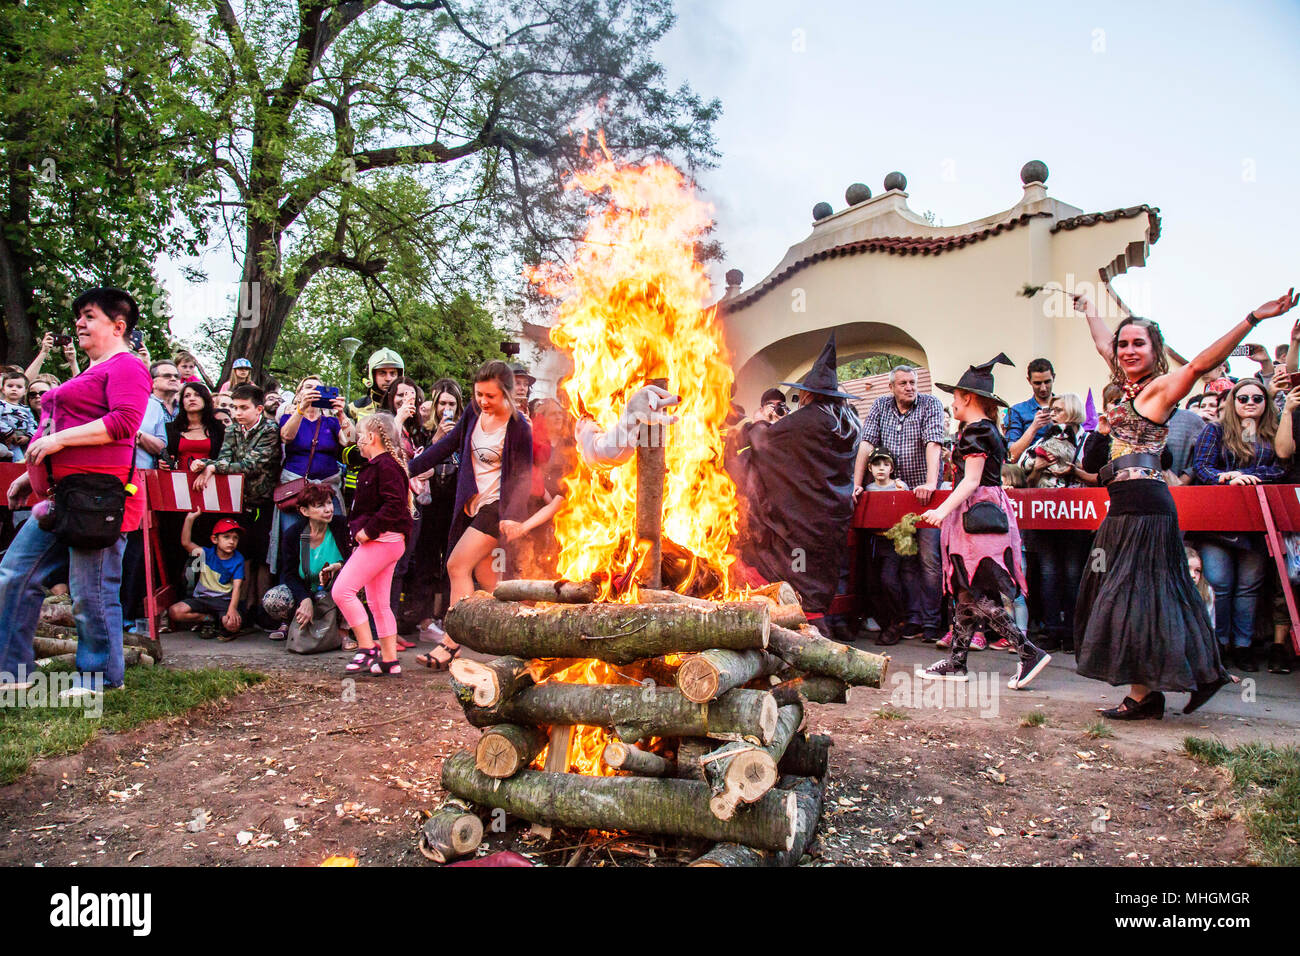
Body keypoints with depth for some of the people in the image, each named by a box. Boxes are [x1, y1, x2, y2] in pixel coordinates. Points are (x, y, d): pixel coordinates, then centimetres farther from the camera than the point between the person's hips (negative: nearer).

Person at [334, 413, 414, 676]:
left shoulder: (385, 465, -13)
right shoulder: (374, 466, 20)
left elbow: (395, 504, -24)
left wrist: (369, 530, -21)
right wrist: (363, 531, 14)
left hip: (382, 540, -11)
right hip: (382, 541, 11)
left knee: (342, 590, -14)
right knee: (378, 602, 12)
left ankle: (367, 649, -10)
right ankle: (389, 661, 16)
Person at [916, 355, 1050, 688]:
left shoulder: (974, 431, -11)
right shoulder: (989, 429, 17)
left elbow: (972, 481, -19)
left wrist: (944, 509, -26)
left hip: (977, 515, -10)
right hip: (991, 509, 10)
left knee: (976, 592, -9)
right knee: (967, 590, 10)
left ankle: (1028, 652, -11)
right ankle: (956, 662, 15)